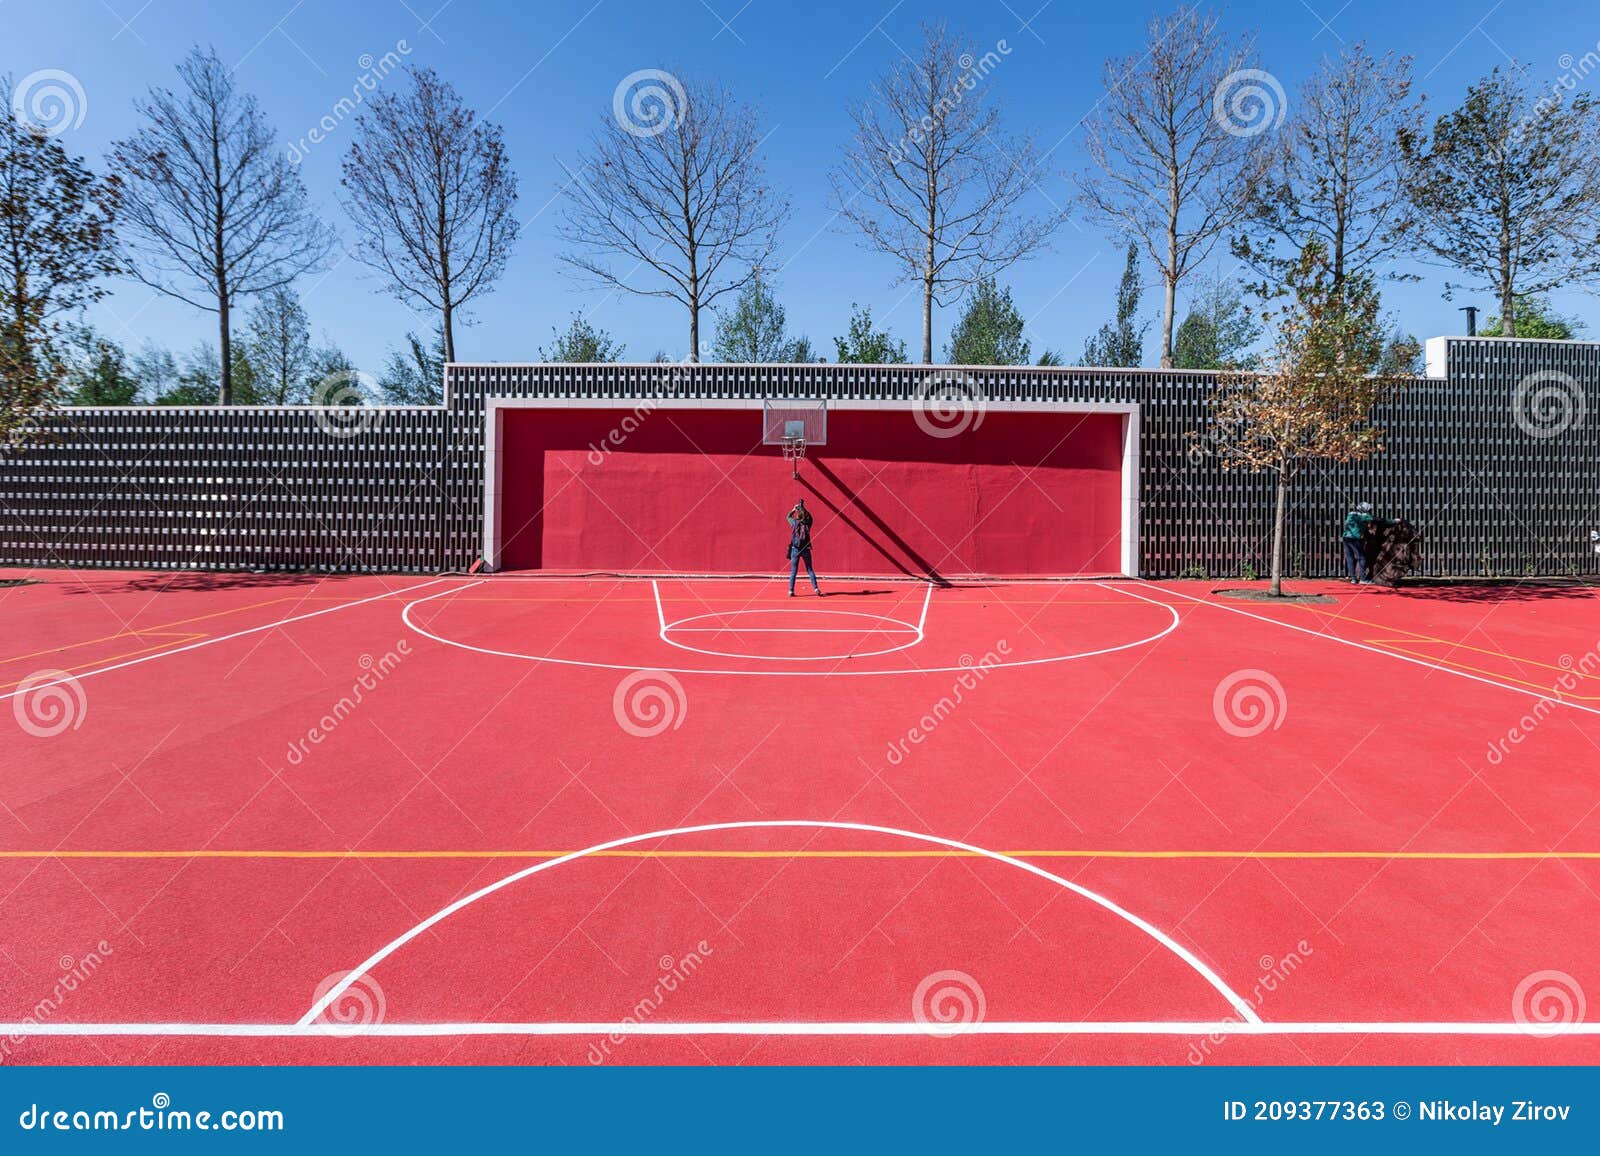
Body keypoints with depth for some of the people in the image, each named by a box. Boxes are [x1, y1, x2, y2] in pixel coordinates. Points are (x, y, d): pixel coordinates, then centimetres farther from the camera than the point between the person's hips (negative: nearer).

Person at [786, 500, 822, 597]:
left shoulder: (795, 523, -3)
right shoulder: (807, 523, -1)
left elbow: (788, 516, 18)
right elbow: (809, 516, 21)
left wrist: (794, 509, 26)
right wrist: (802, 507, 27)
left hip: (795, 549, -1)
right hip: (806, 549, 1)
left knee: (793, 571, 4)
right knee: (810, 570, 9)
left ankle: (791, 591, 1)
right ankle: (816, 589, 1)